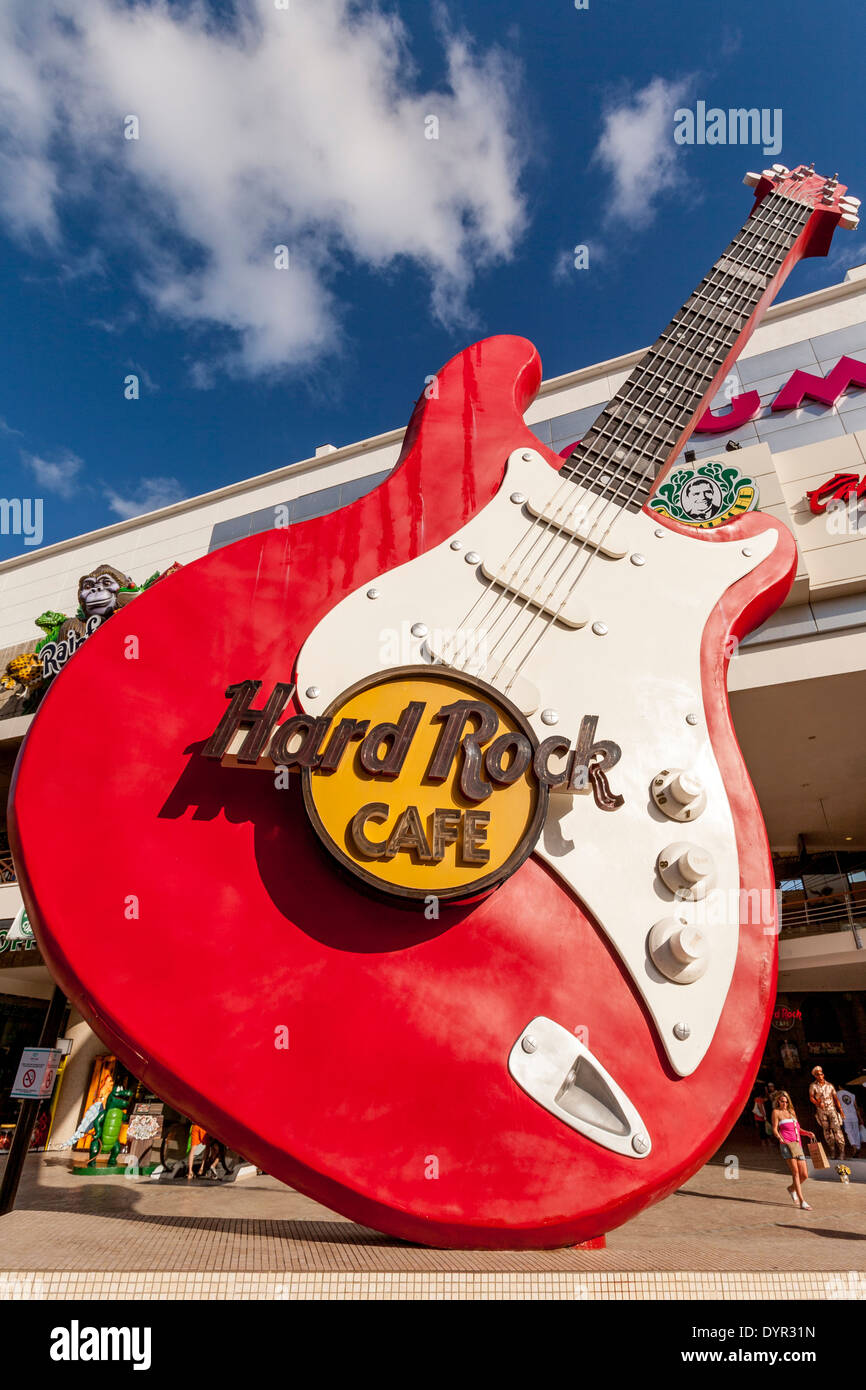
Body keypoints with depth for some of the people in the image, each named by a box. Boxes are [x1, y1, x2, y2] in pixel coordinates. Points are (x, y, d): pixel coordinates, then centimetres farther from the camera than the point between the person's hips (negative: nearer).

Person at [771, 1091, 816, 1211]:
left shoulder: (791, 1112, 24)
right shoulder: (776, 1112, 7)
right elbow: (775, 1129, 0)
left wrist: (807, 1132, 11)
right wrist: (779, 1137, -20)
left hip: (798, 1145, 6)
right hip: (786, 1144, -6)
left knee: (804, 1175, 0)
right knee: (795, 1172, -16)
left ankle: (792, 1188, 28)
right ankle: (802, 1202, -16)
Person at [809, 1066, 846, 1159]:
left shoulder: (829, 1085, 7)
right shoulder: (813, 1086, 3)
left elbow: (836, 1098, 9)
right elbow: (811, 1097, -3)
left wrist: (840, 1110, 1)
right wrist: (817, 1103, -21)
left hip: (832, 1109, 0)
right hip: (821, 1111, 0)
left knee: (836, 1128, -11)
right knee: (827, 1130, 3)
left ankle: (842, 1151, -7)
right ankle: (832, 1152, 11)